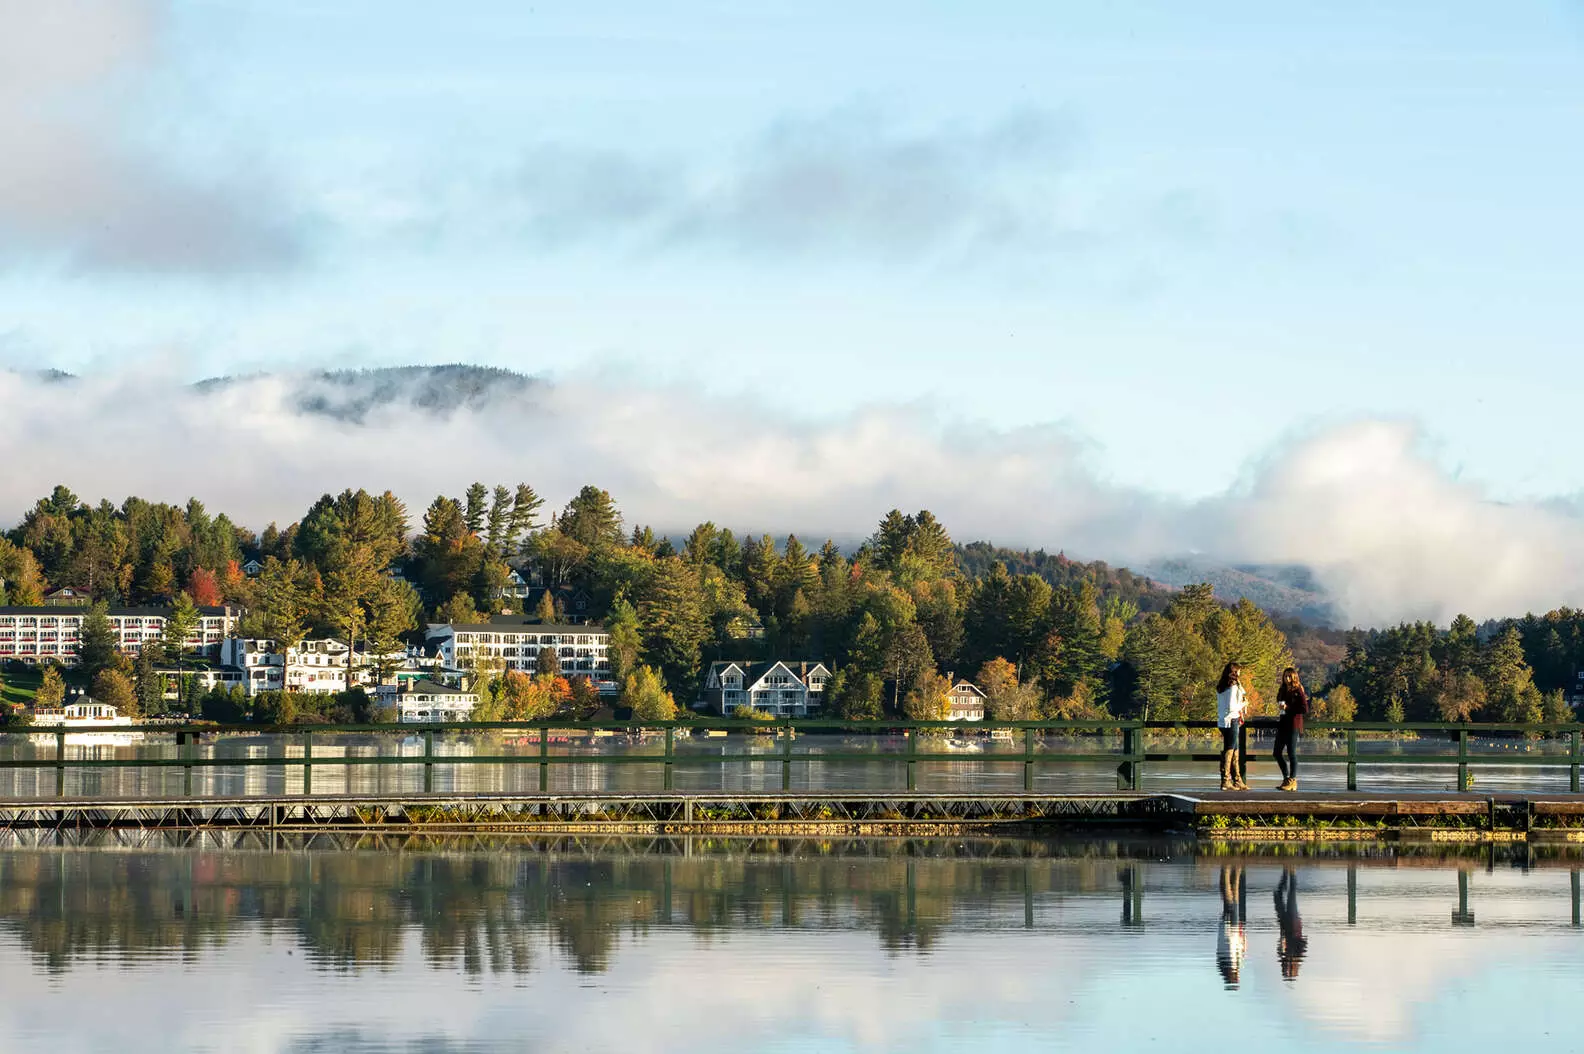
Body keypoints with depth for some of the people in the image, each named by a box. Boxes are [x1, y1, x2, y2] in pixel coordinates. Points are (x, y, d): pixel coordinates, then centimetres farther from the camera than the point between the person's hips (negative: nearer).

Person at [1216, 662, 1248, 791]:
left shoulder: (1220, 687, 12)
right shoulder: (1233, 686, -14)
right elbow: (1231, 707, -19)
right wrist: (1243, 704, -4)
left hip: (1221, 721, 9)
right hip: (1231, 721, -9)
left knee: (1235, 751, 15)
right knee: (1229, 751, -5)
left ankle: (1237, 781, 21)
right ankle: (1225, 781, -5)